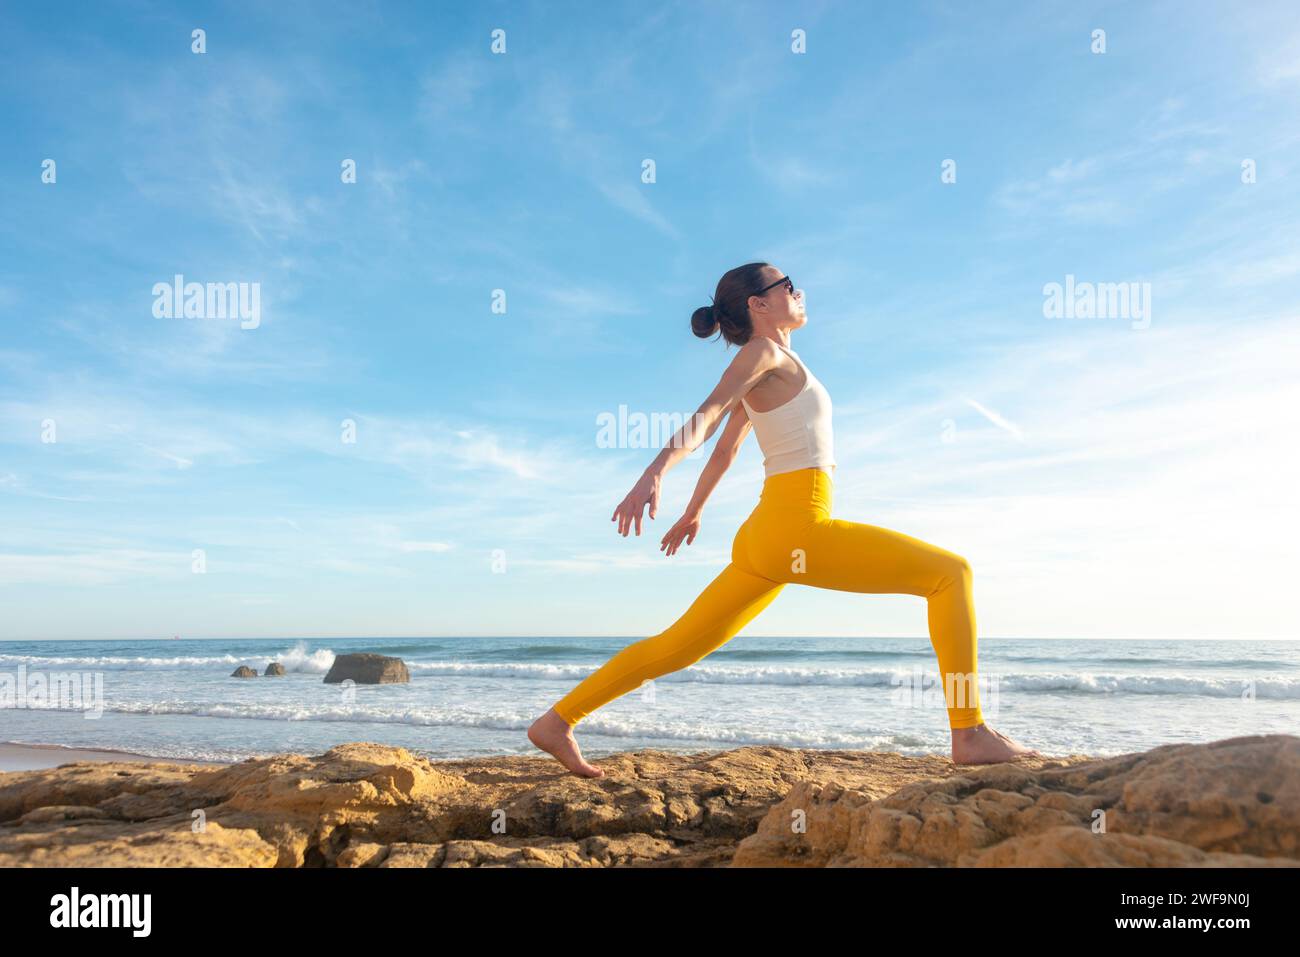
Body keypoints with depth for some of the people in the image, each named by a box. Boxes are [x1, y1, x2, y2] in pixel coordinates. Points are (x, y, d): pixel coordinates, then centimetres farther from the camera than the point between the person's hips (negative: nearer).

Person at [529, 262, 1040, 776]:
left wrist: (693, 513, 42)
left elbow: (724, 451, 31)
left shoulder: (769, 368, 23)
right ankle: (970, 734, -4)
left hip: (768, 539, 9)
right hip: (798, 527, -9)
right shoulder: (764, 352, -3)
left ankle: (557, 721, 14)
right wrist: (653, 473, -34)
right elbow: (705, 415, -19)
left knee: (679, 646, 11)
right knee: (950, 571, -3)